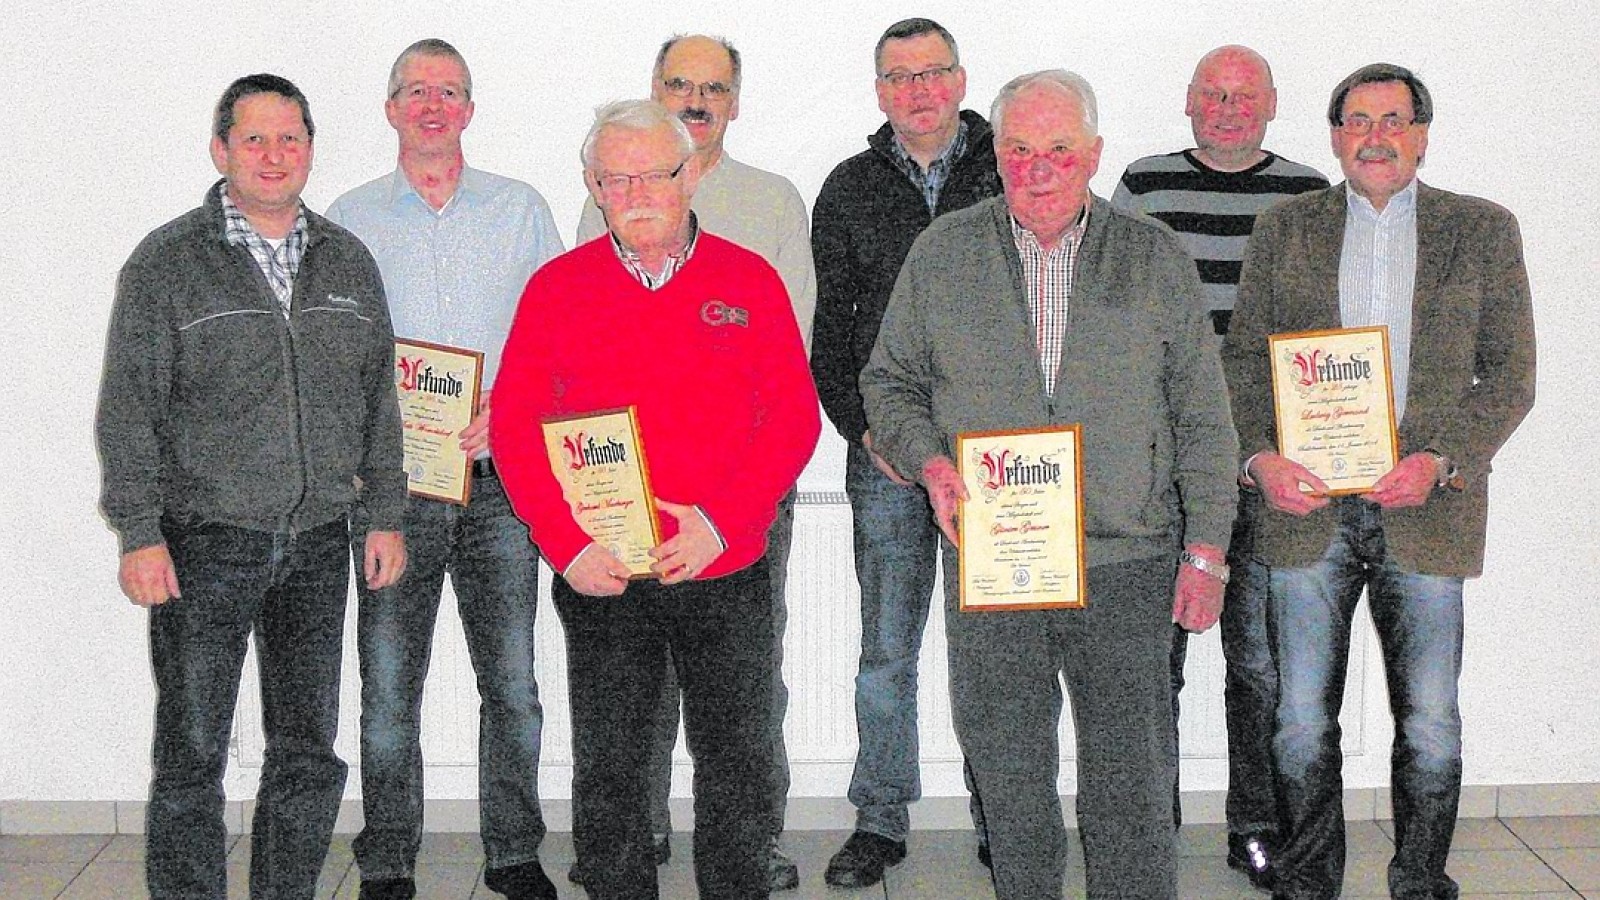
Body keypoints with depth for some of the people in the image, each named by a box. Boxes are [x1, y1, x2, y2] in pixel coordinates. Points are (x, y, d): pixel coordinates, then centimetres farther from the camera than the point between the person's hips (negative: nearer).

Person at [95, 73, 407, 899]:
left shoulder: (347, 261, 10)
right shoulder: (167, 262, -2)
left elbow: (379, 398, 14)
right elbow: (128, 407, -5)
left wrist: (384, 514, 9)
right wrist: (139, 533, -11)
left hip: (317, 542, 4)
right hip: (204, 543, -4)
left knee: (309, 755, 9)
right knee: (191, 756, 1)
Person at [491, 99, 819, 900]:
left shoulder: (750, 281, 3)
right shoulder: (556, 287, 3)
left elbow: (794, 418, -1)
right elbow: (515, 429, 2)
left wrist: (720, 522, -13)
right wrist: (567, 544, -10)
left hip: (726, 572, 0)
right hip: (599, 579, 0)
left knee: (737, 760, 9)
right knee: (606, 770, 9)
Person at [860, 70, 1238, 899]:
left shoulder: (1155, 259, 5)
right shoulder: (943, 252, 5)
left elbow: (1203, 416, 5)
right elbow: (889, 380, 12)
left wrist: (1205, 550, 1)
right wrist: (928, 461, -8)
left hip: (1126, 566, -1)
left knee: (1132, 780, 3)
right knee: (1007, 775, 11)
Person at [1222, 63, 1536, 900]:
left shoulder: (1483, 230, 8)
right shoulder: (1284, 228, 10)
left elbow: (1510, 374, 5)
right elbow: (1243, 360, 9)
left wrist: (1441, 462, -10)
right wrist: (1258, 458, -7)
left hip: (1427, 511, 0)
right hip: (1306, 506, 1)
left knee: (1430, 723, 3)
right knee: (1301, 719, 4)